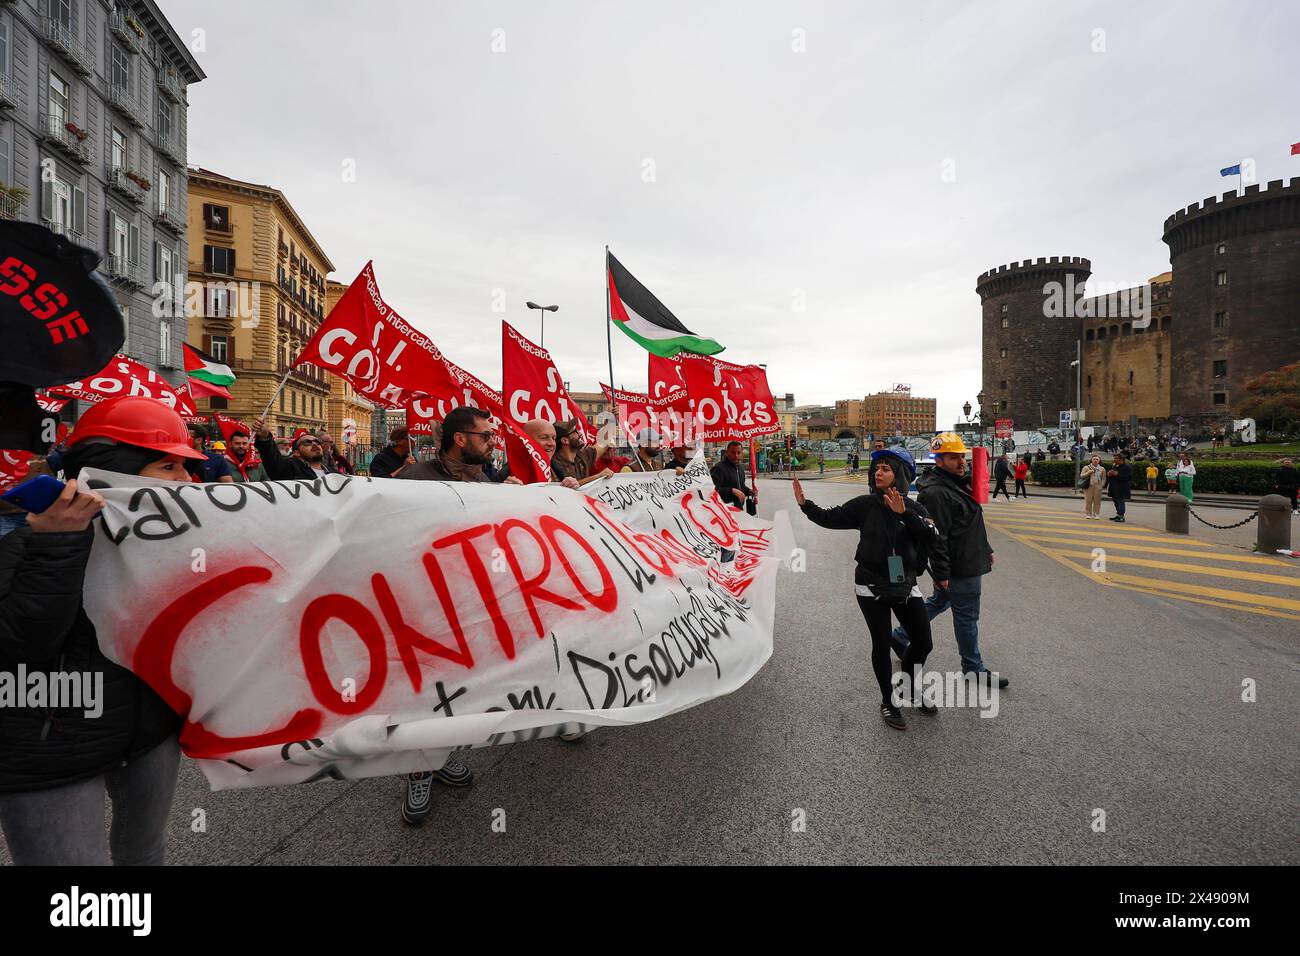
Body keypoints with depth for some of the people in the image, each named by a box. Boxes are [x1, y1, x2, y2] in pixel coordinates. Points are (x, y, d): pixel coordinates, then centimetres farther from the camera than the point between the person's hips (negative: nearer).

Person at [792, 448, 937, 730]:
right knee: (882, 645, 5)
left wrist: (904, 514, -30)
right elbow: (831, 518, -7)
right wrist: (805, 504, -21)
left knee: (923, 643, 11)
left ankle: (913, 693, 39)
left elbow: (933, 541, -19)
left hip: (906, 586, 3)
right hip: (871, 587, -2)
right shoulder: (866, 505, -7)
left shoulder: (915, 509, -4)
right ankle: (888, 702, 26)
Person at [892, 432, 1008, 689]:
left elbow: (971, 524, 22)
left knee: (939, 602, 22)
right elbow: (936, 537, -26)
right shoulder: (935, 492, -24)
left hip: (968, 561, 11)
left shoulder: (958, 482, 11)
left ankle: (901, 636, 33)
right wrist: (941, 573, -25)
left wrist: (986, 550, 24)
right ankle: (973, 668, 22)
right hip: (960, 569, -11)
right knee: (967, 617, 5)